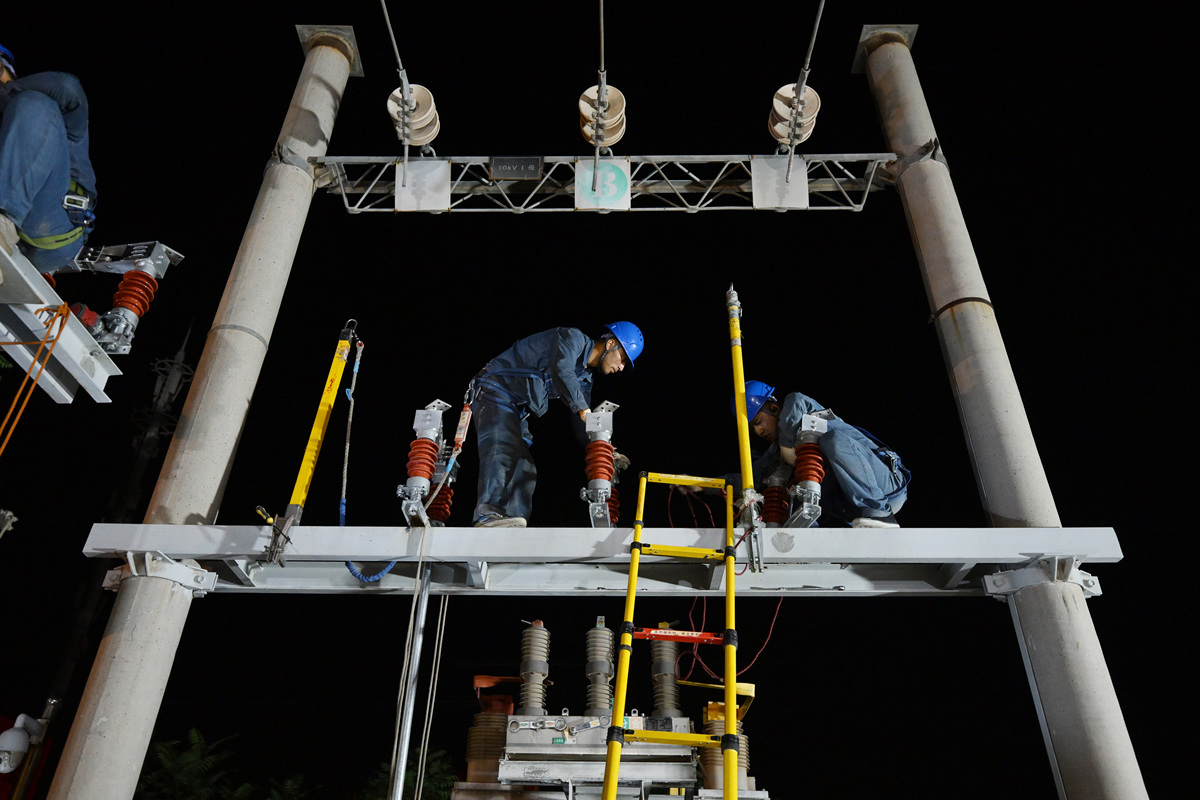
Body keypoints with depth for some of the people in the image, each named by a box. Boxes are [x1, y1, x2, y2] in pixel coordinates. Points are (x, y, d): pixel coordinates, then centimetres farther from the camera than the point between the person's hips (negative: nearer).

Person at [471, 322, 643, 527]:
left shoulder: (584, 378, 14)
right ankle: (489, 514, -44)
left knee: (524, 471, 2)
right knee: (503, 449, -30)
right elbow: (561, 371, -33)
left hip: (517, 410, 10)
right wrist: (582, 409, -41)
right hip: (495, 390, -9)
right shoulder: (573, 338, -12)